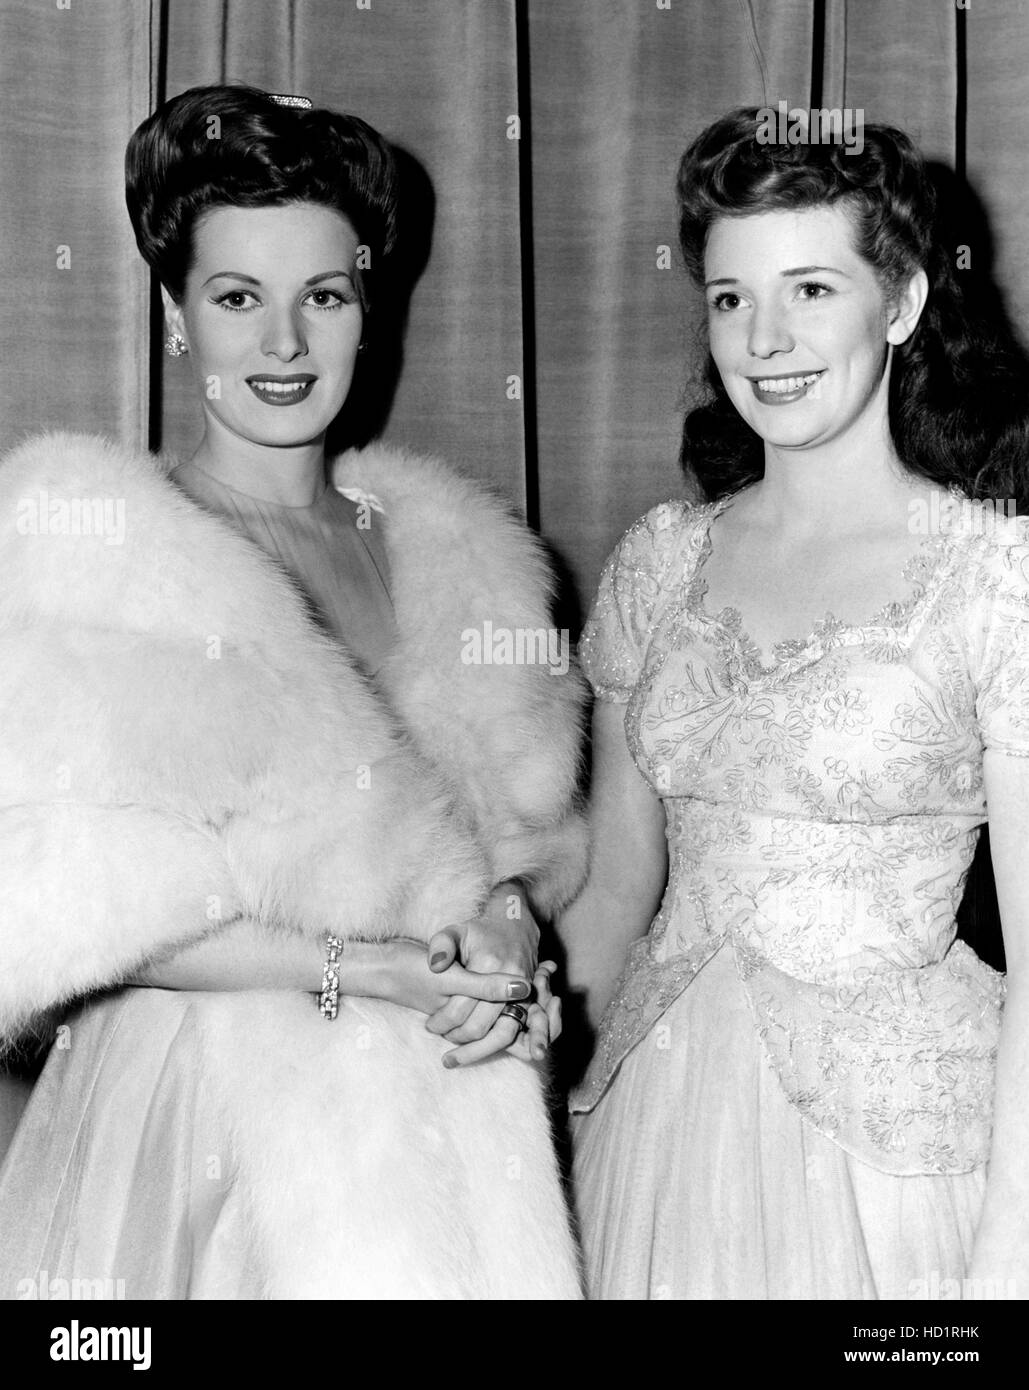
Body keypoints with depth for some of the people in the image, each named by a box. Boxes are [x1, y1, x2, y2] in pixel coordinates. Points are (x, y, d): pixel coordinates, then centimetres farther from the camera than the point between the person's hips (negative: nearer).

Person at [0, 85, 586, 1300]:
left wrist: (504, 920, -8)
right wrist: (366, 967, -17)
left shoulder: (440, 544, 6)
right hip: (218, 1120, -4)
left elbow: (518, 825, 13)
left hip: (447, 1113, 4)